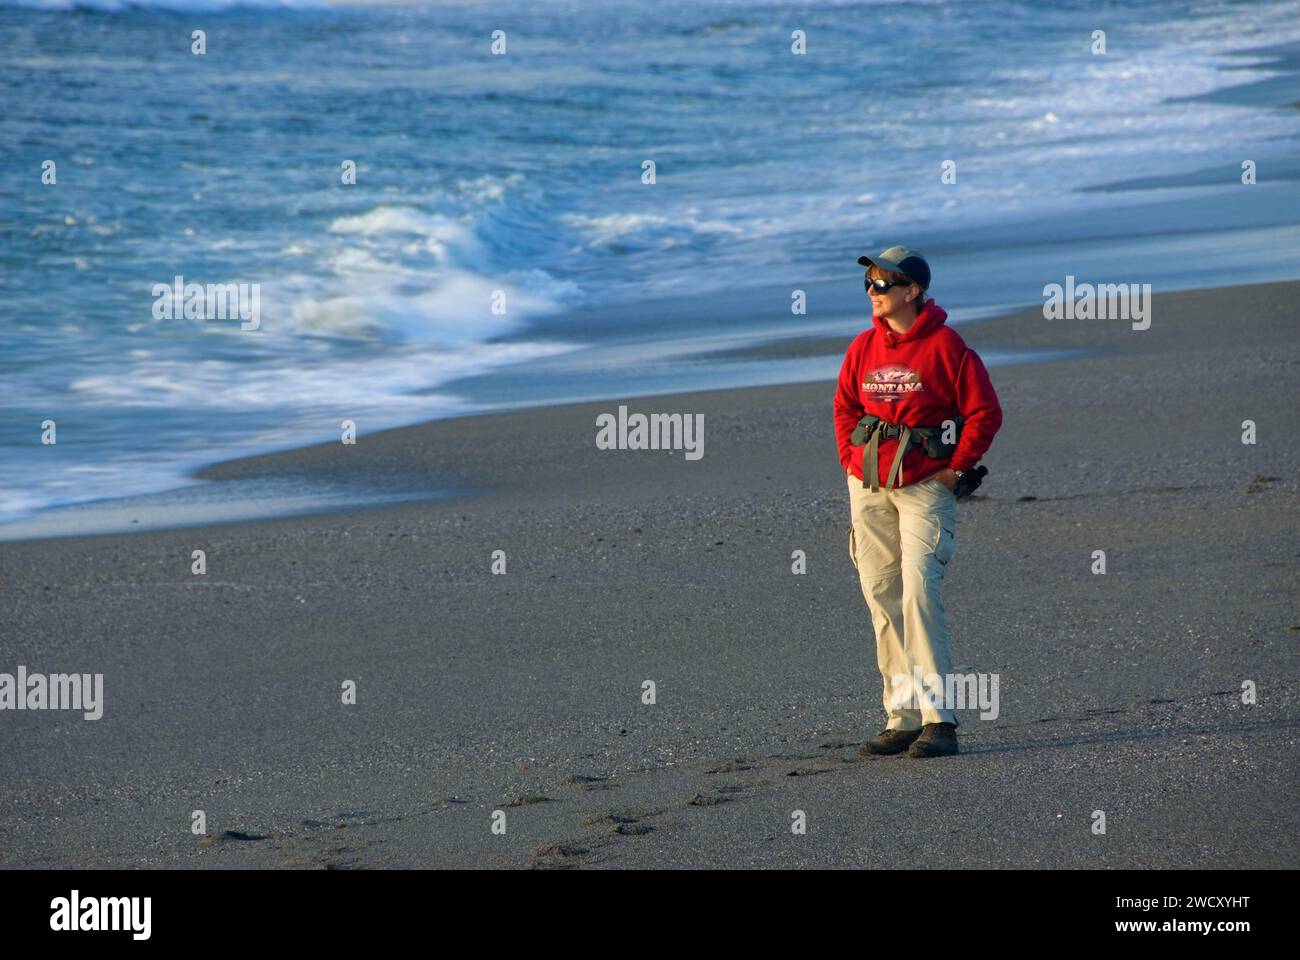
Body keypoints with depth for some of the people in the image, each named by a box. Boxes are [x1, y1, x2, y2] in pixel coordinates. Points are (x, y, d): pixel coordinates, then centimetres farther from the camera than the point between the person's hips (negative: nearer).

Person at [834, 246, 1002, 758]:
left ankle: (938, 719, -15)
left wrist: (957, 467, -7)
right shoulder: (864, 347, 8)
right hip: (868, 486, 6)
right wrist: (851, 458, 9)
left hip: (925, 485, -6)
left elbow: (985, 411, -4)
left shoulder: (945, 345, -7)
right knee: (881, 596, 5)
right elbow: (845, 406, 21)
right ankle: (903, 718, 11)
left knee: (918, 590, -16)